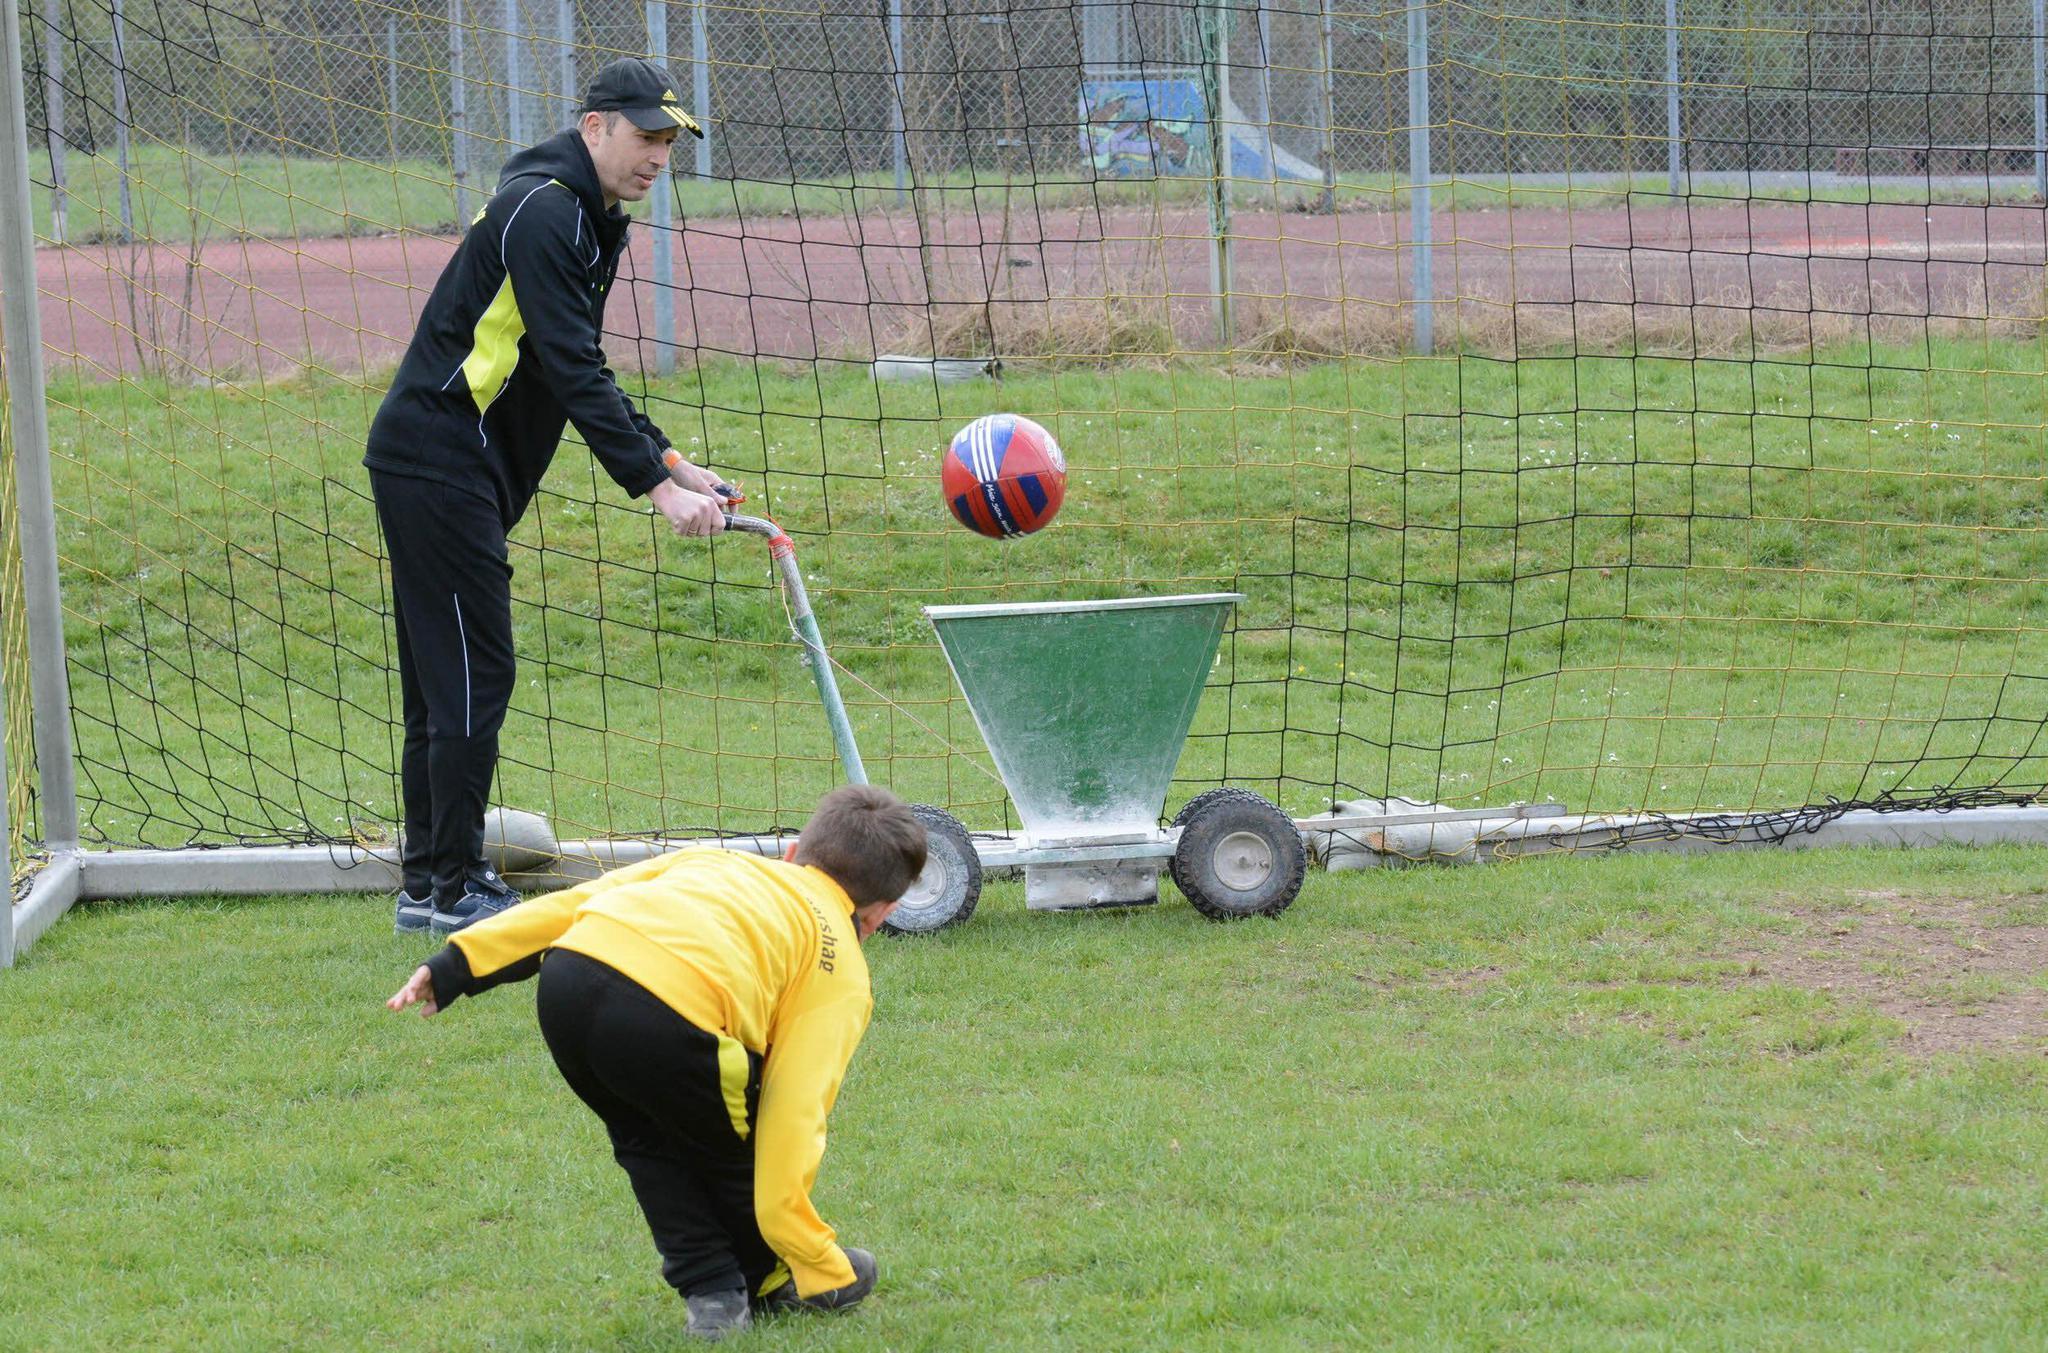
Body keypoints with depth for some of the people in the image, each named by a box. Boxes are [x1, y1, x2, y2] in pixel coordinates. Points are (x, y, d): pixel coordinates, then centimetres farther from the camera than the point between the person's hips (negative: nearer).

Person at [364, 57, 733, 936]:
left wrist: (667, 461, 14)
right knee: (472, 670, -7)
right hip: (439, 461, -11)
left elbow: (578, 375, 22)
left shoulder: (583, 219, 17)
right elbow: (573, 373, -23)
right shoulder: (544, 210, -16)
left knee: (447, 673, 13)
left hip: (435, 465, 11)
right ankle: (454, 888, -1)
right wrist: (655, 485, -25)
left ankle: (427, 885, 20)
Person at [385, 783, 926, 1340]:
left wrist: (457, 965, 24)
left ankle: (711, 1290, 27)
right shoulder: (844, 972, 23)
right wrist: (818, 1267, 17)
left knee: (645, 1138, 31)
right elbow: (795, 1118, 11)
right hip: (668, 1020, -5)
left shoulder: (711, 861, 38)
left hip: (566, 980, 5)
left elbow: (571, 903, 26)